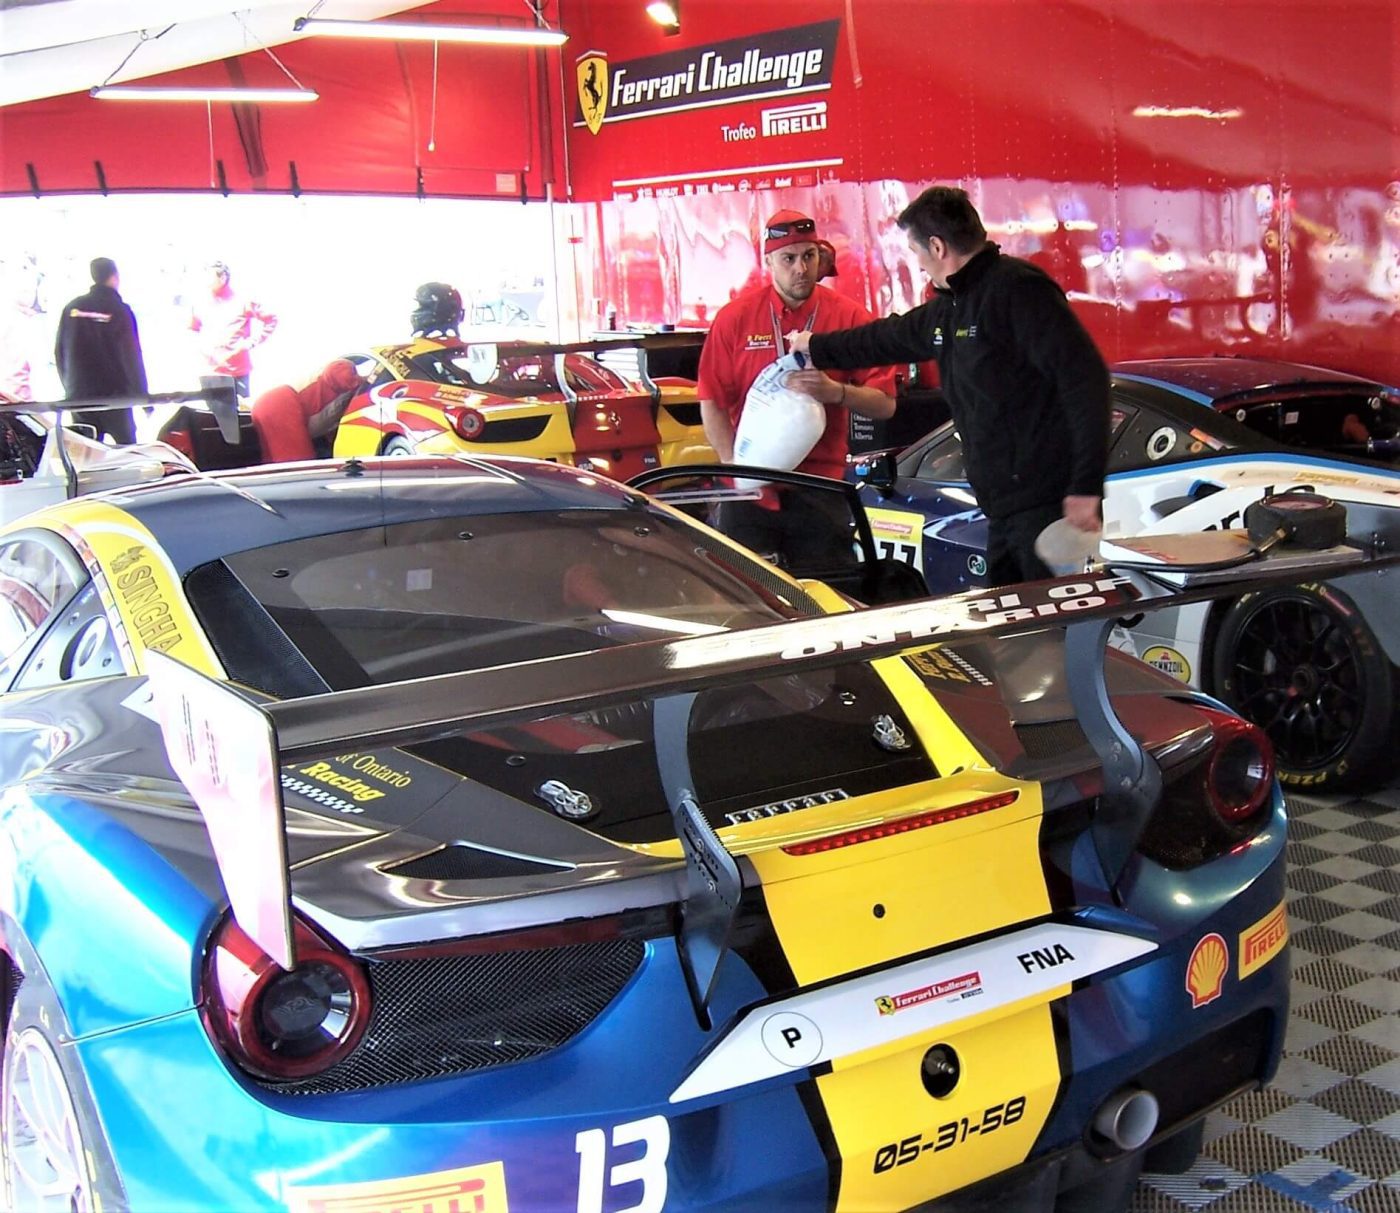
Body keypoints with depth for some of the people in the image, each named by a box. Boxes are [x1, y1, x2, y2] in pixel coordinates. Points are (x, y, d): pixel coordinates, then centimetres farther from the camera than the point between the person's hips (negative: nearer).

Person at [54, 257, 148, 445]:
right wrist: (142, 395, -7)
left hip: (78, 395, 4)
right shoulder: (120, 311, -9)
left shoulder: (72, 308, 4)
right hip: (114, 395, -4)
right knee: (128, 449, 7)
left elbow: (59, 351, 10)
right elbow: (132, 356, -12)